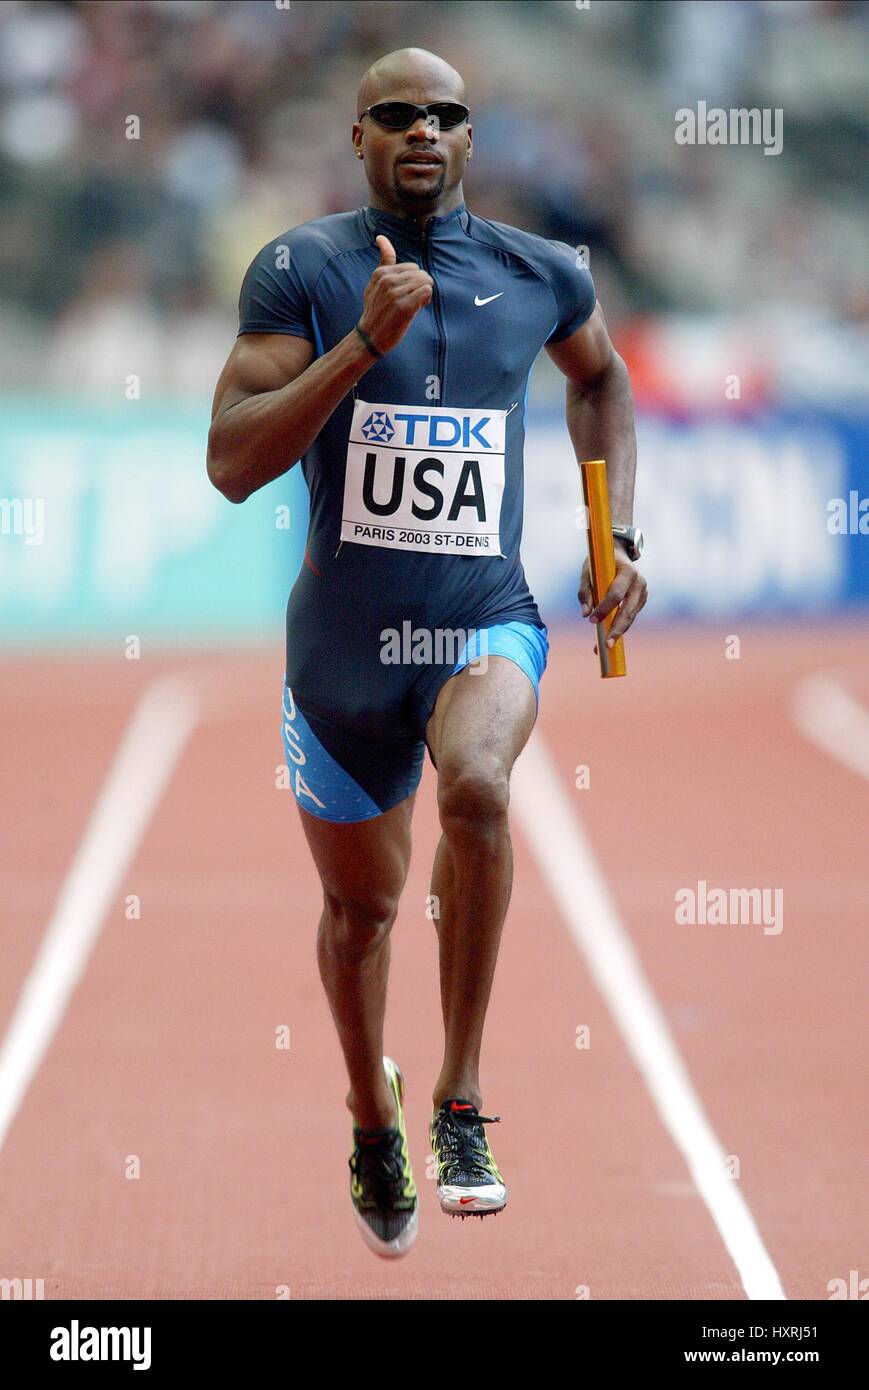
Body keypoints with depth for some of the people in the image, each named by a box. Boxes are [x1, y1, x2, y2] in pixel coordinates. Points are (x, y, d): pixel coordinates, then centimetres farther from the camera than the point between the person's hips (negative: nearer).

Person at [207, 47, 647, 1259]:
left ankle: (463, 1102, -22)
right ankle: (373, 1117, 45)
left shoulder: (540, 275, 2)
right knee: (361, 906, 14)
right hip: (346, 642, 0)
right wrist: (364, 344, -25)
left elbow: (600, 380, 25)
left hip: (489, 623, 0)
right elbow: (231, 464, -17)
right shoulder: (303, 271, -7)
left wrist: (615, 539, 15)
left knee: (476, 785, -33)